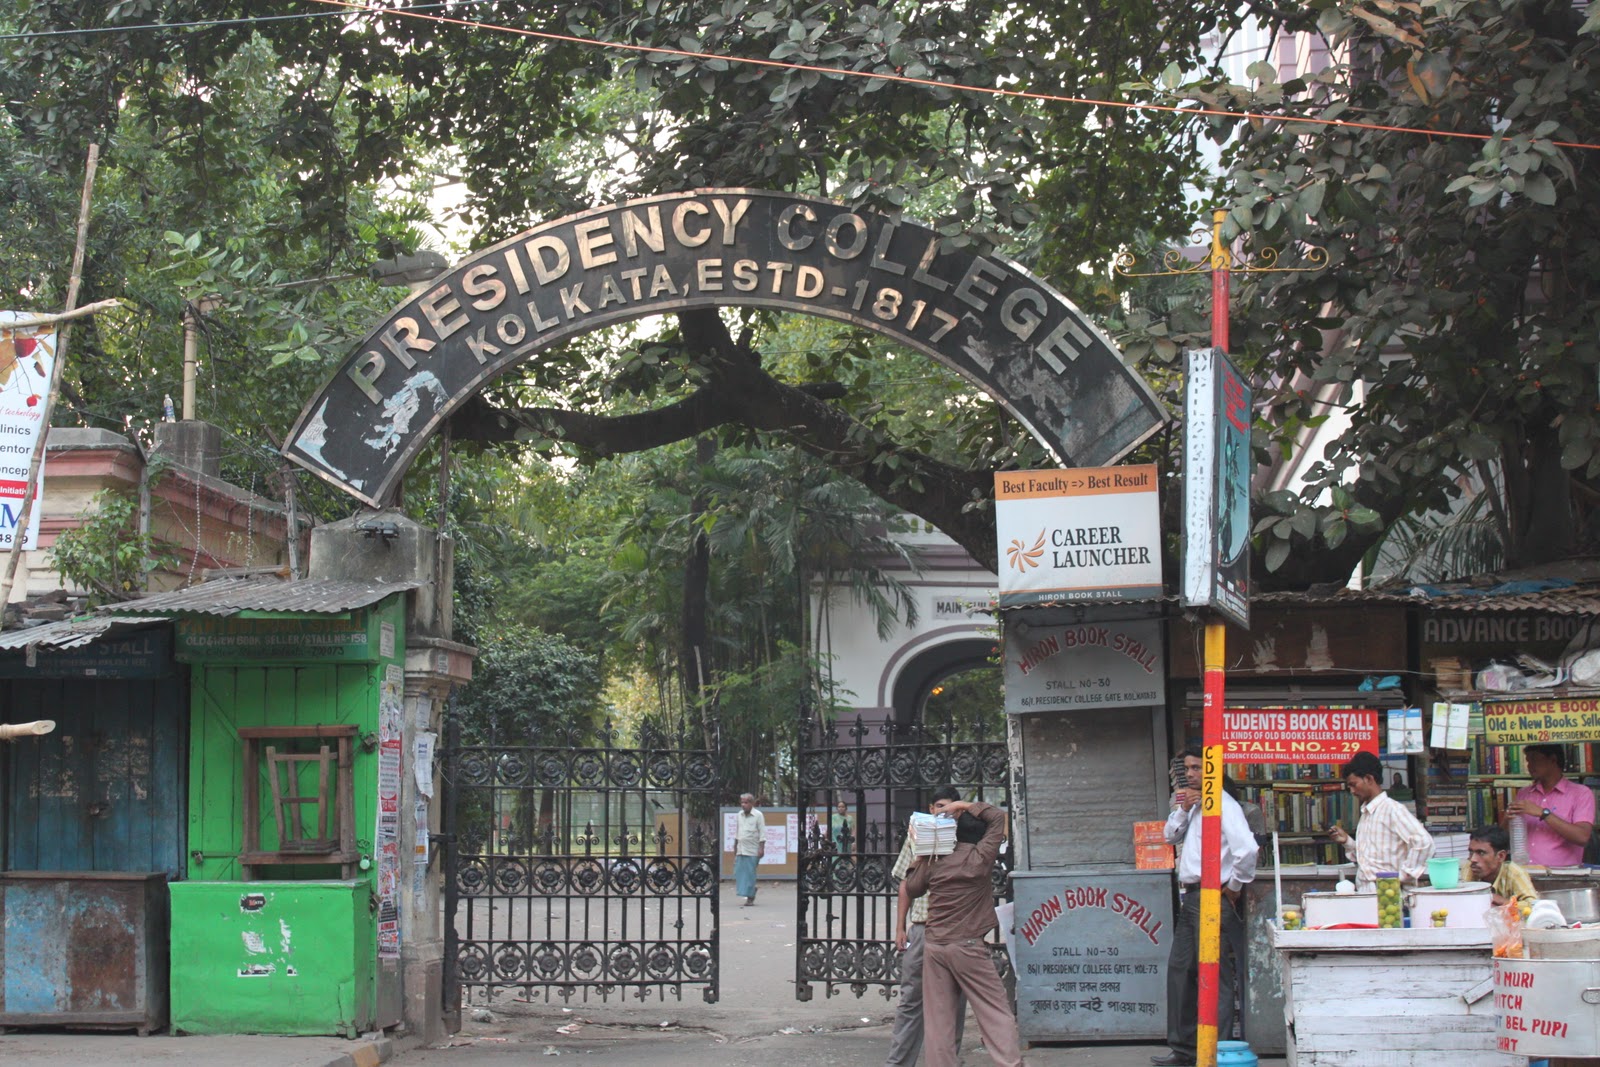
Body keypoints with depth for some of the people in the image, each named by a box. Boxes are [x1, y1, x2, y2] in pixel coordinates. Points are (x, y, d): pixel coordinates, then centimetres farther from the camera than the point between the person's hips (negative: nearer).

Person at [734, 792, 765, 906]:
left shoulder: (758, 815, -6)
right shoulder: (739, 815, 11)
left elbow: (762, 833, -7)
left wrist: (761, 848, -13)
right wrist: (735, 846, 19)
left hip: (752, 851, -6)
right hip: (741, 850, 6)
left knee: (750, 874, -5)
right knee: (739, 873, 2)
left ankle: (750, 898, 0)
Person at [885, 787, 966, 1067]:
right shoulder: (917, 837, 9)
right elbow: (906, 885, 12)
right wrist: (900, 928, 8)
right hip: (920, 927, 2)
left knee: (953, 1002, 6)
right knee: (910, 999, 5)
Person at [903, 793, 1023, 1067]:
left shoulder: (935, 861, 4)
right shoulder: (980, 859, -6)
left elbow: (912, 888, 20)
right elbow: (998, 817, 3)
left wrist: (921, 859, 25)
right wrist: (964, 805, 8)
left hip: (933, 945, 4)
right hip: (967, 946, -4)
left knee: (938, 1018, 5)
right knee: (997, 1013, 0)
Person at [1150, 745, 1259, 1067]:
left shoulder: (1223, 805, -14)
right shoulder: (1193, 804, 16)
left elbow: (1246, 849, -25)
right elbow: (1171, 837, 18)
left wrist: (1234, 886, -13)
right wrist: (1182, 810, 1)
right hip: (1192, 896, 10)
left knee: (1214, 975, -6)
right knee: (1179, 969, 14)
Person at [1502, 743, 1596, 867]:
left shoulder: (1581, 793, 5)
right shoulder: (1523, 794, 18)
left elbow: (1582, 837, -9)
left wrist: (1543, 813, -13)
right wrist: (1507, 820, -3)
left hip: (1561, 872, -4)